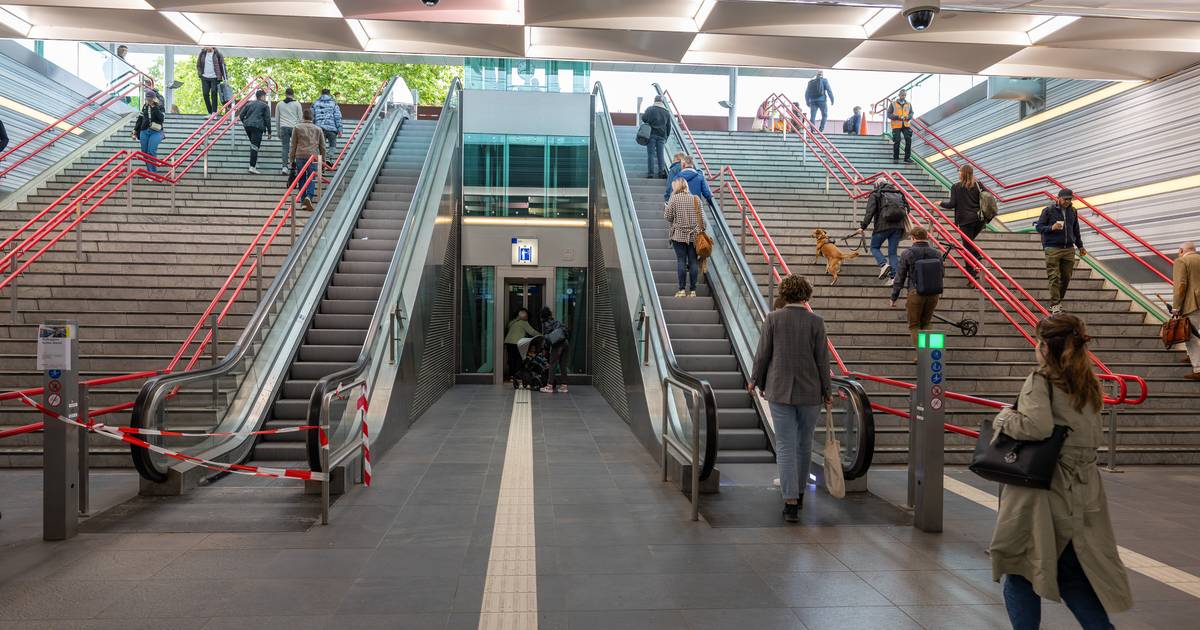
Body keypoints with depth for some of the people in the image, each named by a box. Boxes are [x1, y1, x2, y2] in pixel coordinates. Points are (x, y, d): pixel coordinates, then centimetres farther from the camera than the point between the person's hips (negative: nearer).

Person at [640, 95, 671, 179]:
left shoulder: (650, 109, 0)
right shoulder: (666, 112, 12)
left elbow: (644, 118, -10)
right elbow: (669, 126, 14)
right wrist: (666, 136, 21)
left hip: (652, 134, -3)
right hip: (662, 136, 3)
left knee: (651, 153, -2)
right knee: (661, 154, 3)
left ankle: (651, 172, -7)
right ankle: (661, 172, -2)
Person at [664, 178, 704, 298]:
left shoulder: (674, 198, -5)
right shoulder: (696, 199, 6)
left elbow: (667, 216, -5)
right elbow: (701, 218, 5)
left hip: (679, 235, -3)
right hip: (694, 235, 3)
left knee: (681, 261, 0)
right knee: (693, 262, 3)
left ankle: (682, 290, -1)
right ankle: (692, 290, 4)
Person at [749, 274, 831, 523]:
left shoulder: (773, 318, -5)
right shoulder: (816, 322, -4)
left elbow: (763, 354, -2)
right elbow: (822, 360, -2)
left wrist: (755, 380, 13)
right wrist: (826, 391, 9)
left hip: (780, 390, -1)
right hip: (810, 392, 1)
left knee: (785, 446, 1)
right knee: (804, 444, 17)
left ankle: (790, 502, -5)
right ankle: (798, 494, 31)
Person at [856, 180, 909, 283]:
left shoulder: (875, 195, 5)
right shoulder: (899, 193, 21)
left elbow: (869, 212, -6)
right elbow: (907, 209, 18)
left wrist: (863, 227, -8)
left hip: (883, 225, -4)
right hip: (898, 226, 4)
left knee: (875, 247, 12)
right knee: (893, 252, 8)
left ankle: (884, 264, -14)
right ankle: (894, 276, -3)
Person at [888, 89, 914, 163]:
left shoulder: (909, 104, 12)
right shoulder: (893, 104, 3)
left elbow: (911, 113, 11)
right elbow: (889, 114, -1)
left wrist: (907, 117, -12)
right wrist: (897, 117, -15)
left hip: (906, 125, 3)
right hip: (896, 126, -3)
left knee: (908, 140, -8)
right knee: (896, 141, -5)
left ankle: (907, 157, 1)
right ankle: (895, 158, 8)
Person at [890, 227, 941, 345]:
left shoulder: (908, 254, -7)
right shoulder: (936, 253, 5)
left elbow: (900, 278, -5)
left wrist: (894, 297, 3)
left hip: (915, 293, -4)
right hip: (933, 294, 4)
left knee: (914, 326, 6)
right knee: (925, 324, 19)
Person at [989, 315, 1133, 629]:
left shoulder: (1040, 380, -12)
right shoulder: (1087, 384, 11)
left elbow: (1037, 426, -27)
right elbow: (1095, 437, 17)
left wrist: (1004, 419, -10)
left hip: (1046, 490, -7)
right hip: (1083, 495, 7)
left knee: (1020, 574, 7)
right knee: (1073, 574, 20)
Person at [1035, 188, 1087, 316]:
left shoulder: (1073, 211, 12)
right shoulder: (1048, 210, -4)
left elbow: (1076, 230, 22)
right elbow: (1038, 226, -2)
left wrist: (1080, 246, 27)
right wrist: (1051, 227, -20)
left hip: (1069, 249, 5)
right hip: (1052, 249, -5)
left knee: (1066, 277, 5)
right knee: (1054, 278, -8)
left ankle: (1059, 300, 20)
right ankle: (1055, 305, -6)